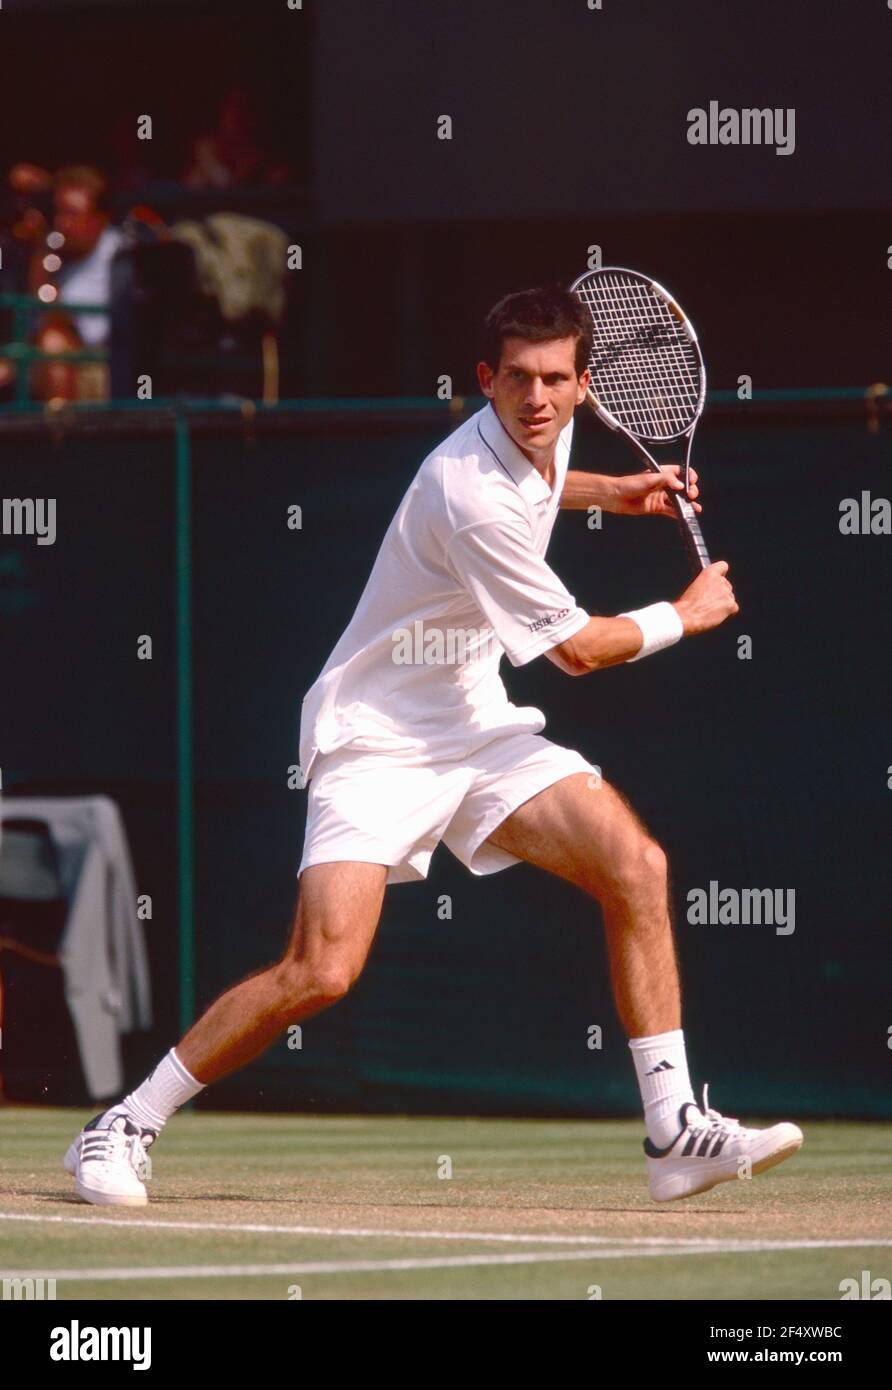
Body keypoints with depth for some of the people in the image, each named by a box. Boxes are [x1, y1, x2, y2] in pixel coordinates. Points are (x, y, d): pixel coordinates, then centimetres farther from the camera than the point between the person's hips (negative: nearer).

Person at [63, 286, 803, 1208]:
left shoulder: (544, 437, 1)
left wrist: (610, 494, 21)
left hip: (474, 720, 8)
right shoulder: (473, 500, -27)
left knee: (635, 865, -9)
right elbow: (576, 649, -16)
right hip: (376, 738, -8)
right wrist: (685, 615, -1)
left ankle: (674, 1131, -6)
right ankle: (123, 1128, -4)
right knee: (323, 972, -20)